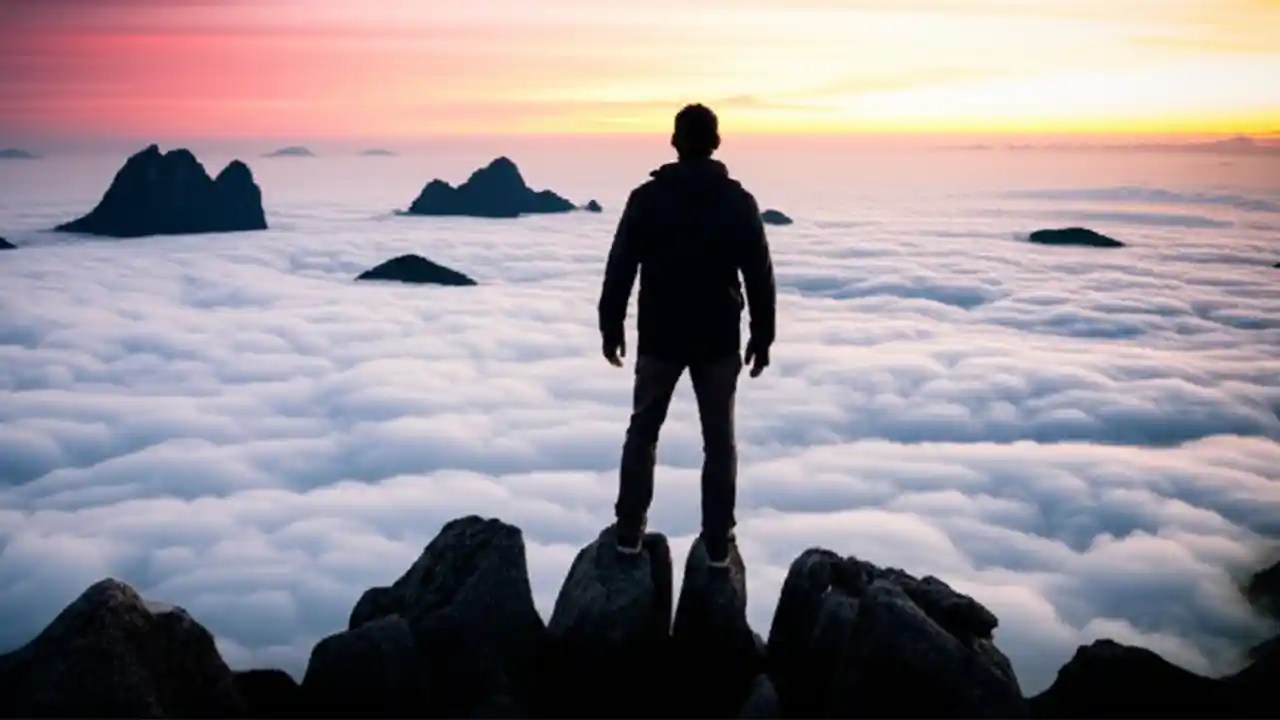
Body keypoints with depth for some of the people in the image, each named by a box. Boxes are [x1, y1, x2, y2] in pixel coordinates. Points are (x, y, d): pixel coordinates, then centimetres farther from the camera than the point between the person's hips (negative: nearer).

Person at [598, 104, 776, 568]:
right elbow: (760, 276, -1)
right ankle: (717, 542, 11)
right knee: (719, 439, 9)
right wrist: (762, 336, 7)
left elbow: (619, 268, -3)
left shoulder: (647, 198, -5)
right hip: (719, 340, 0)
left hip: (659, 337, 0)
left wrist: (611, 326, 7)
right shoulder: (739, 202, -3)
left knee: (643, 432, 14)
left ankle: (630, 531, 17)